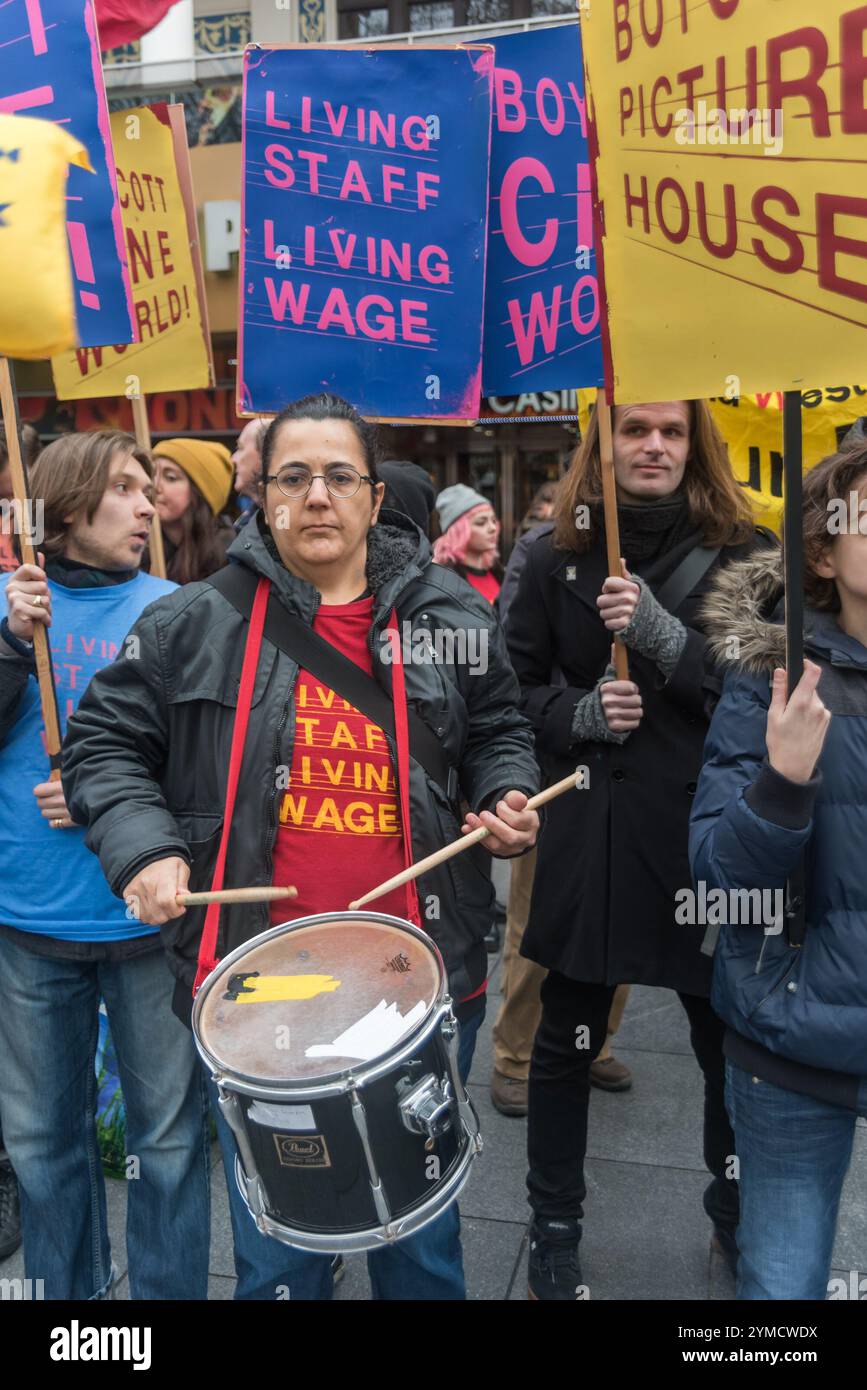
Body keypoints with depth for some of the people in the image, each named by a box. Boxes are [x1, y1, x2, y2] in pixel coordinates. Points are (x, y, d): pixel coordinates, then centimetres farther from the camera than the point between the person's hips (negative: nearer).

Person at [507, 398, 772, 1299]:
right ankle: (554, 1223, 32)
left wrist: (660, 632, -21)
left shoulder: (734, 551, 1)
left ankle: (736, 1206, 38)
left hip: (705, 825, 0)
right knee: (566, 1038, 10)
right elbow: (513, 684, 8)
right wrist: (578, 713, -12)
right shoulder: (558, 558, 4)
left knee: (729, 1032, 10)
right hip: (587, 826, 1)